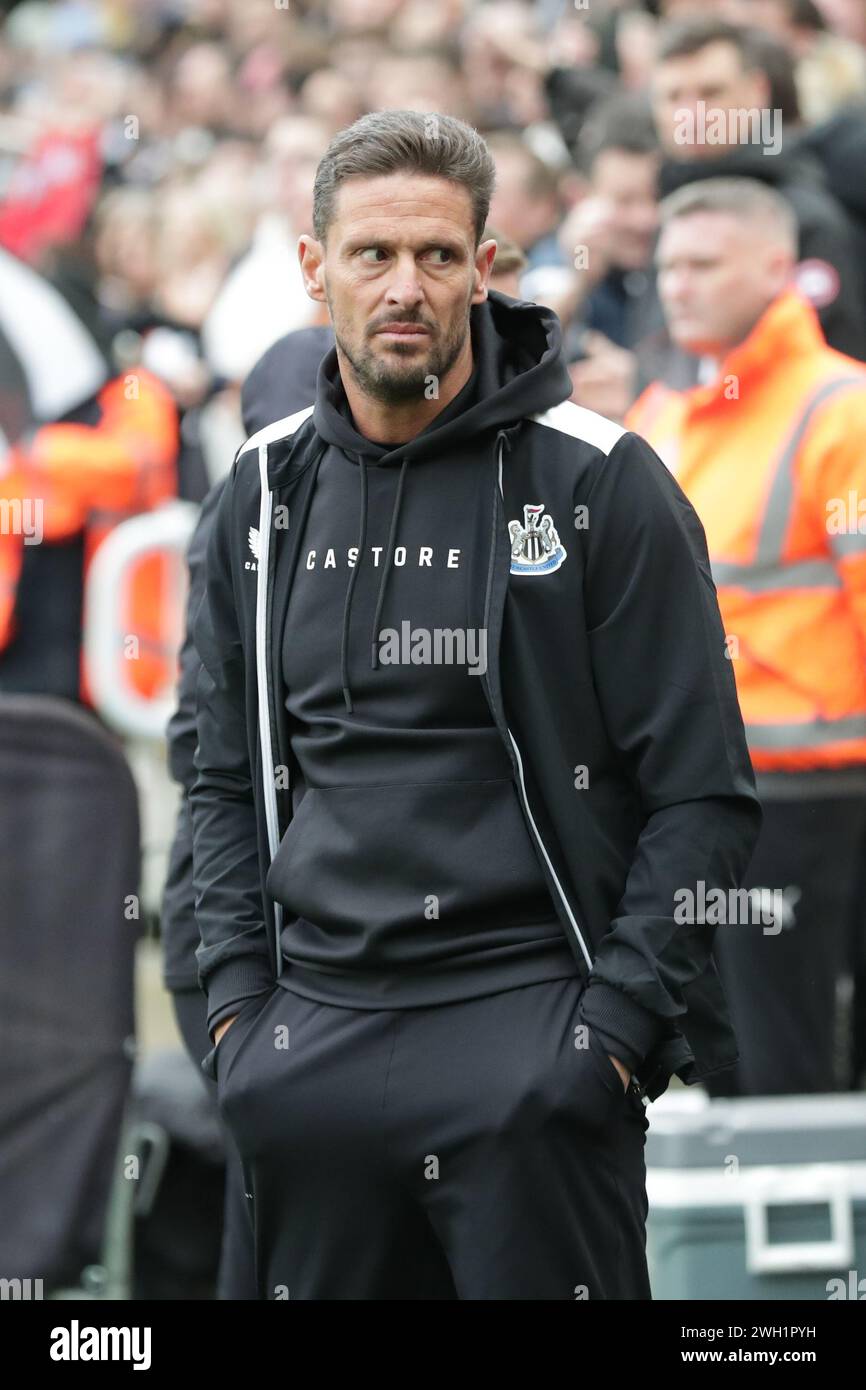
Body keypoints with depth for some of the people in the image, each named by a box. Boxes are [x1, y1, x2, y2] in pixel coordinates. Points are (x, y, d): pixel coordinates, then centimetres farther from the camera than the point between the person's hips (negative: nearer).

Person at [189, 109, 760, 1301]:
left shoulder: (601, 483, -4)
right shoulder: (266, 489, 10)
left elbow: (704, 795, -5)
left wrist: (615, 1025, -11)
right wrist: (238, 999, 6)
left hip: (529, 1031, -4)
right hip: (310, 1049, 4)